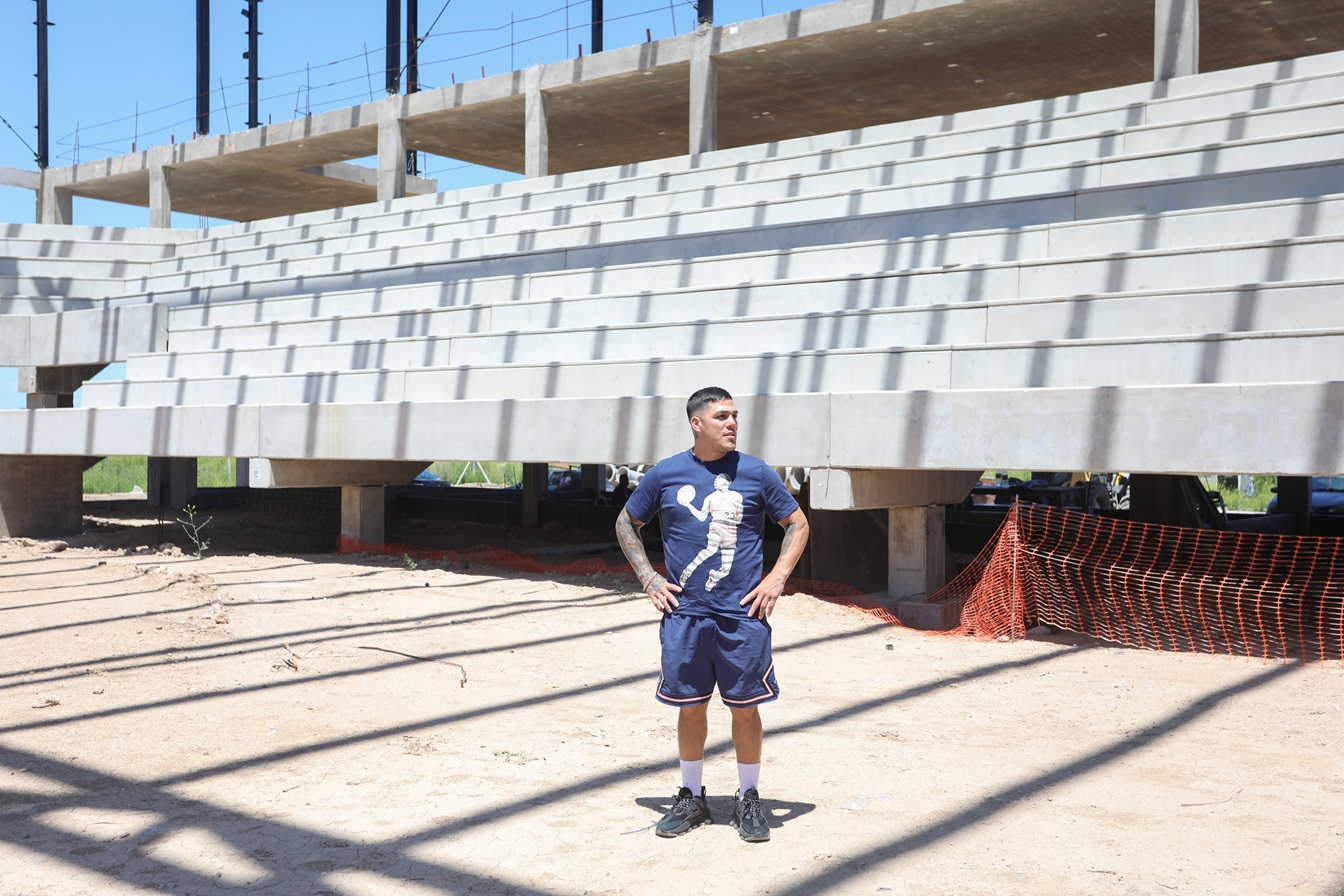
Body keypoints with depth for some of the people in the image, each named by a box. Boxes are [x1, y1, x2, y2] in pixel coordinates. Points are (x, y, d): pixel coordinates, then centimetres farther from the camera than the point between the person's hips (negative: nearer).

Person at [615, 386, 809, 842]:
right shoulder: (664, 475, 1)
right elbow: (626, 524, 15)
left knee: (745, 706, 5)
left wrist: (778, 576, -1)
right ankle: (691, 797, 26)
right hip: (684, 614, 1)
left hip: (743, 615, -1)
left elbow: (797, 524, 10)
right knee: (690, 706, 9)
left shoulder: (756, 474, 0)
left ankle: (749, 800, 22)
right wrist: (648, 579, 6)